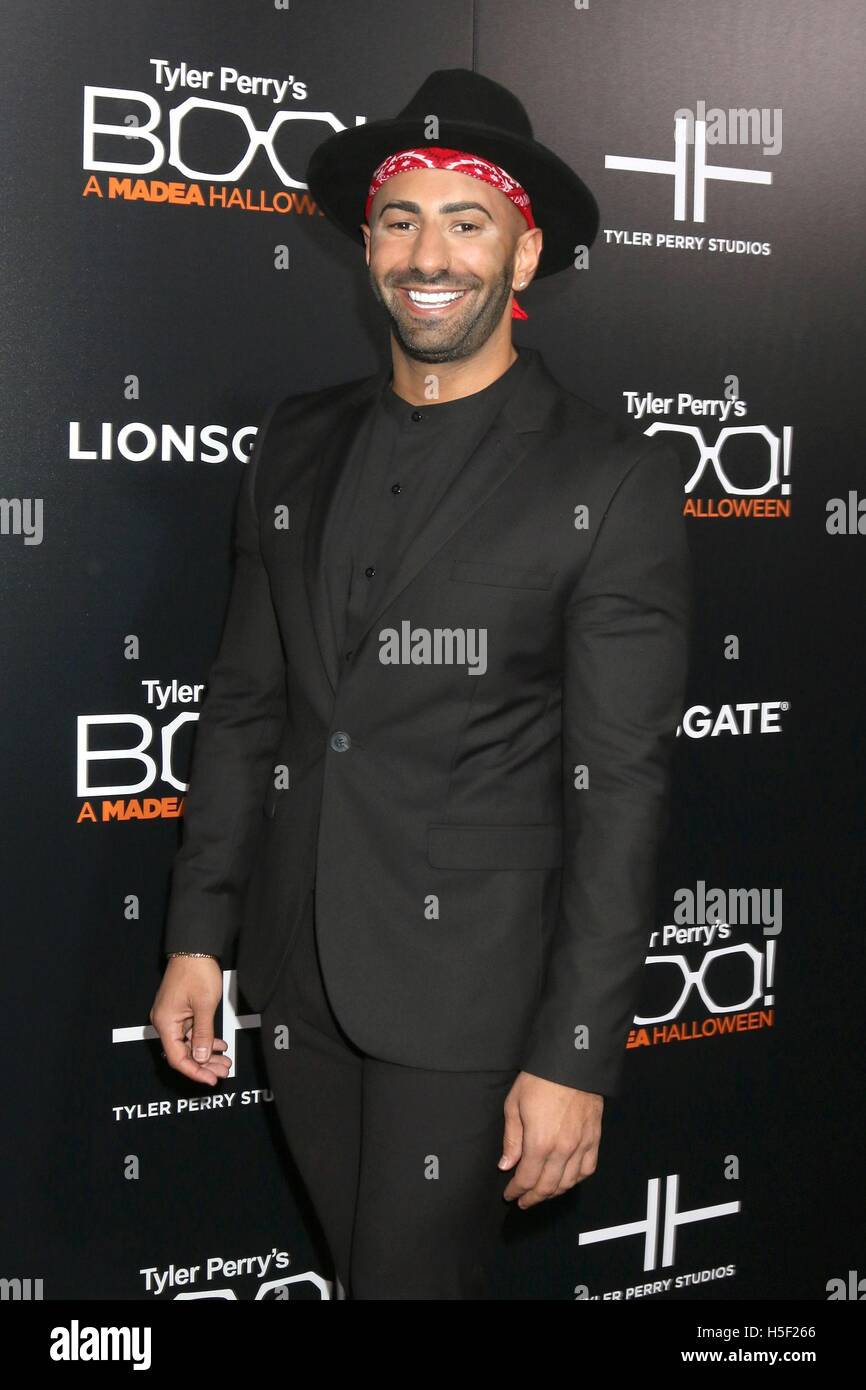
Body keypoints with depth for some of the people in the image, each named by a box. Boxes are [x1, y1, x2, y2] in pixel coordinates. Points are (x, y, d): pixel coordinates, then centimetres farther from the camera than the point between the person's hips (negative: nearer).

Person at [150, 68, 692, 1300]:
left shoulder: (611, 478, -11)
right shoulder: (297, 443, 5)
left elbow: (622, 783, -12)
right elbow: (245, 700, 9)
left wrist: (577, 1056, -13)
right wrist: (196, 935, 7)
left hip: (468, 990, -5)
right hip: (296, 974, 5)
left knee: (418, 1273, 7)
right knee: (360, 1262, 21)